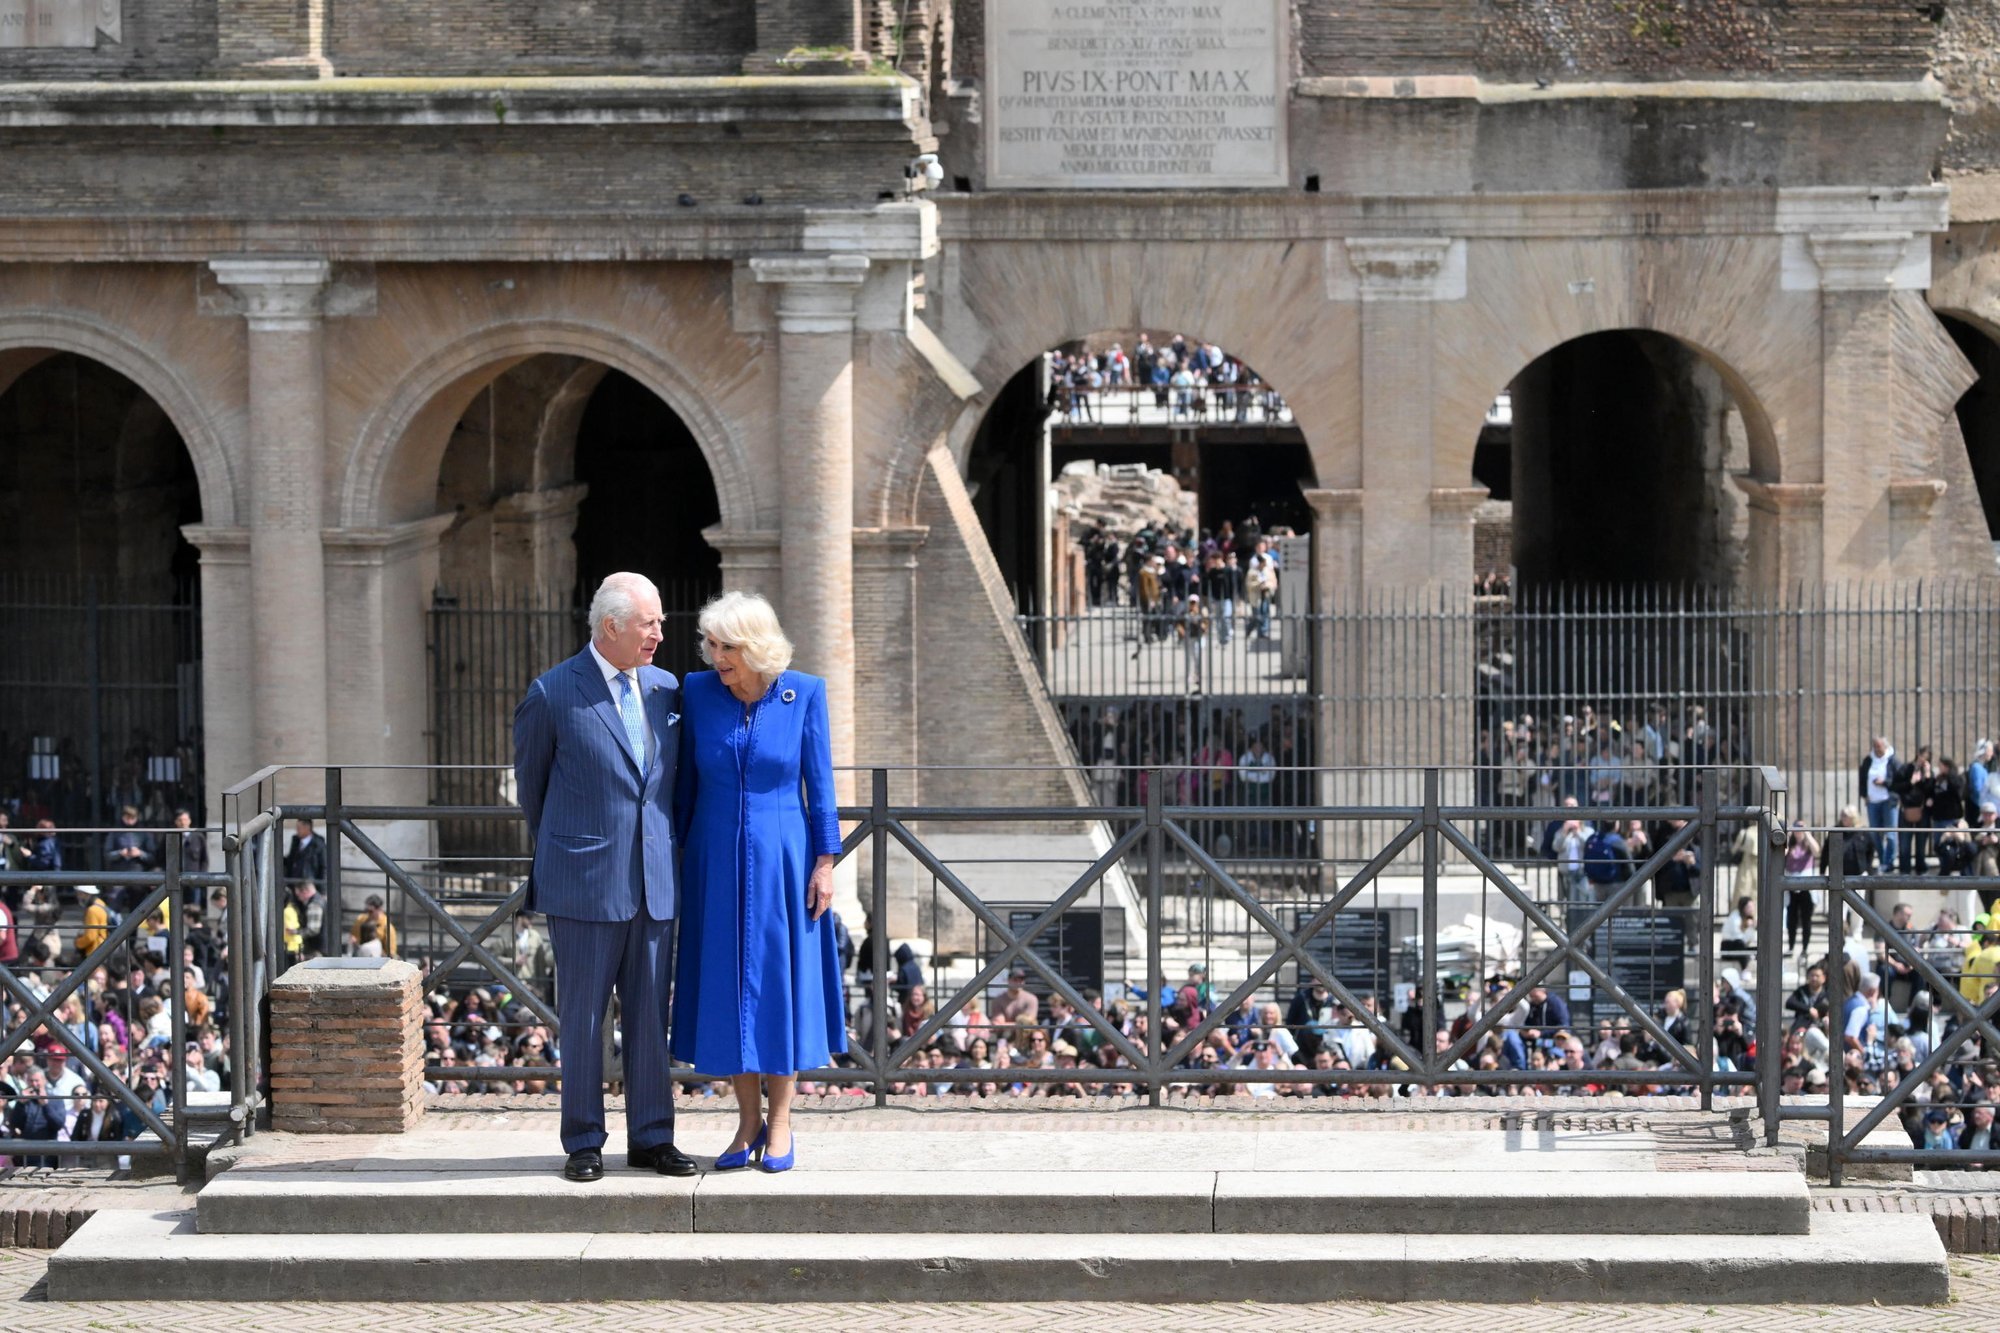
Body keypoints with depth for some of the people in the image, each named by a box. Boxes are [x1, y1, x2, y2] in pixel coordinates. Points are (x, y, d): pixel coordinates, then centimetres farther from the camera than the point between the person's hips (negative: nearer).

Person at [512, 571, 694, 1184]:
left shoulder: (666, 689, 8)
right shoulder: (553, 694, -6)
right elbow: (530, 781, 9)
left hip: (653, 882, 4)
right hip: (584, 883, -4)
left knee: (650, 1017, 7)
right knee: (582, 1018, 2)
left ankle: (651, 1137, 14)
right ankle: (583, 1143, 9)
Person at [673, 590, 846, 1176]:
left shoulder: (804, 694, -6)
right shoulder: (698, 692, -2)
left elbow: (819, 781, -2)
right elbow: (687, 779, 5)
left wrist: (825, 863, -5)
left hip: (781, 859, -2)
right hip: (717, 862, 2)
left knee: (782, 982, 3)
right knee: (726, 987, 4)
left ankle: (780, 1123, 12)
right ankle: (749, 1121, 14)